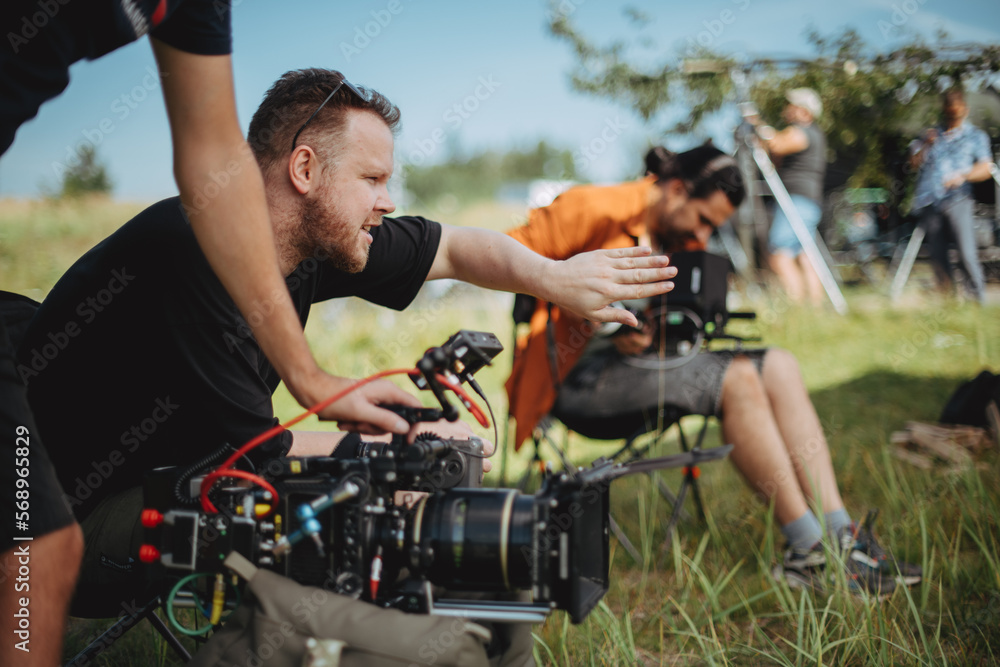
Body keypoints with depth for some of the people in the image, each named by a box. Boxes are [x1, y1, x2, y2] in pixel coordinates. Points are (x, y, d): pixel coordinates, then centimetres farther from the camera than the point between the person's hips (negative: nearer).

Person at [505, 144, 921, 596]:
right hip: (574, 377, -9)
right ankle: (808, 553, -22)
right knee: (736, 380, -26)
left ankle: (840, 536, -15)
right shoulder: (598, 209, -9)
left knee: (778, 366, -8)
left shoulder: (675, 237, 17)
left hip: (633, 361, 9)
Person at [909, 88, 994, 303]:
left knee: (967, 252, -15)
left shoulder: (975, 136, 16)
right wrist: (926, 145, -1)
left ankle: (979, 299, -10)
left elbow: (986, 168, 4)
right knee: (938, 254, 1)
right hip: (929, 201, 3)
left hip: (957, 199, -3)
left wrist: (963, 176, -14)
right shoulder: (931, 135, 24)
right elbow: (914, 163, 17)